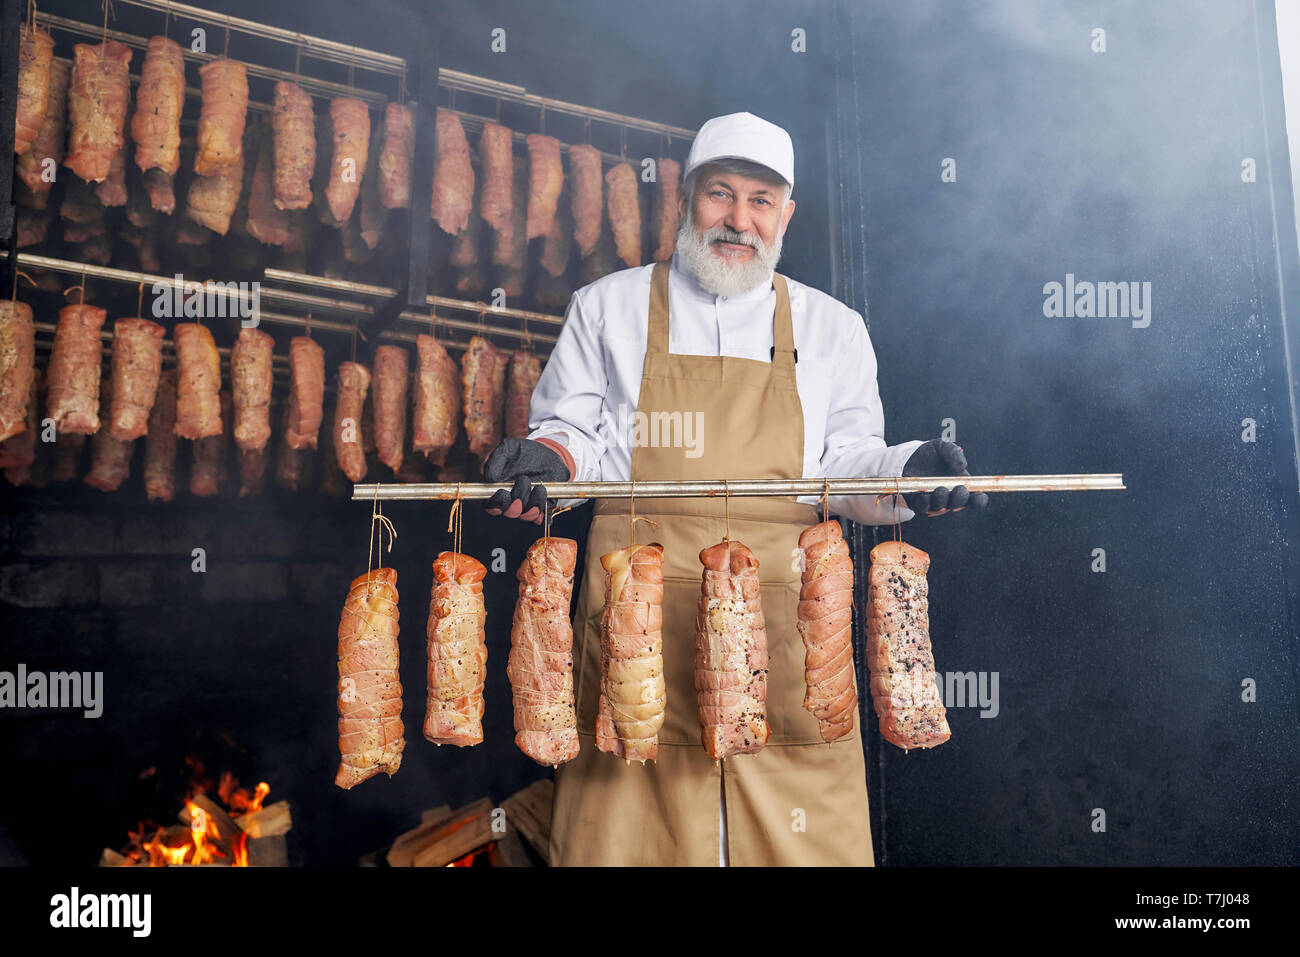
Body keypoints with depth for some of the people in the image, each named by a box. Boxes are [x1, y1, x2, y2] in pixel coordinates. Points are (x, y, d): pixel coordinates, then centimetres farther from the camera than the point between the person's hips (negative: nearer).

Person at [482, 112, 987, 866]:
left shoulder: (833, 328, 15)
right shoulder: (609, 307, 13)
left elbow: (847, 462, 13)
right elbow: (571, 433, 13)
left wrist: (906, 469, -7)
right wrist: (547, 459, -8)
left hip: (782, 612, 1)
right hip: (640, 603, 0)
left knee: (801, 825, -2)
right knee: (628, 812, 0)